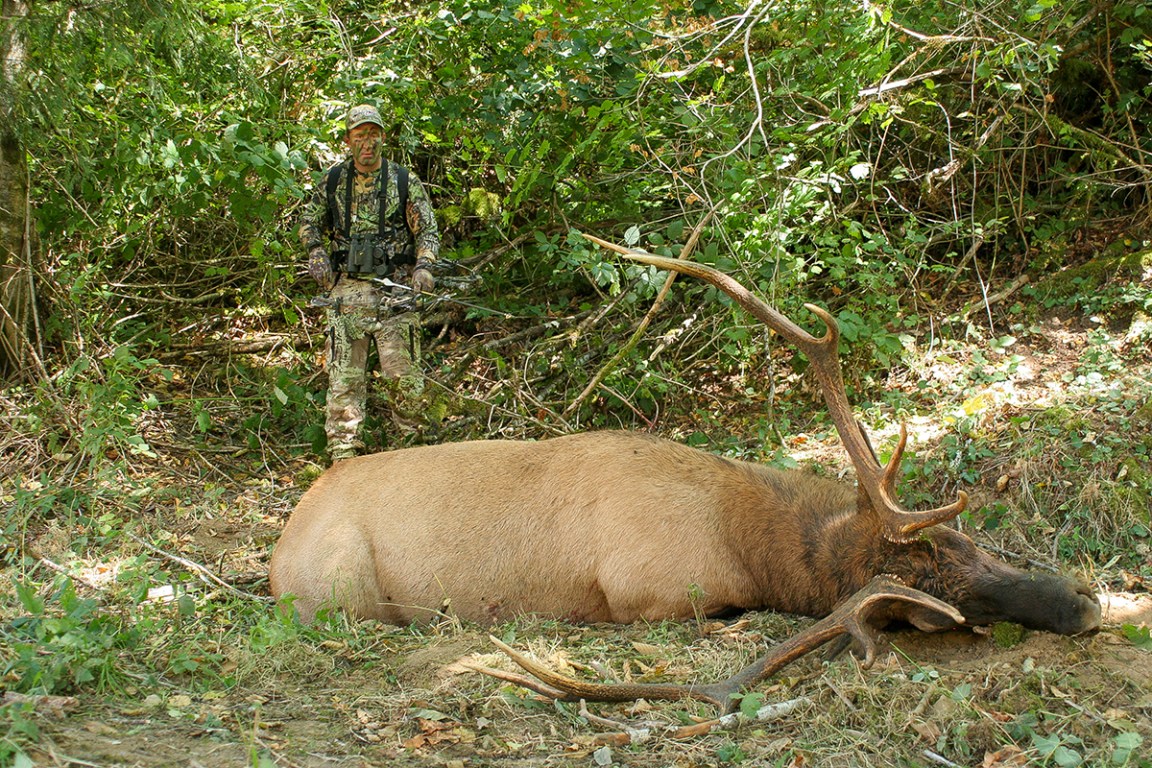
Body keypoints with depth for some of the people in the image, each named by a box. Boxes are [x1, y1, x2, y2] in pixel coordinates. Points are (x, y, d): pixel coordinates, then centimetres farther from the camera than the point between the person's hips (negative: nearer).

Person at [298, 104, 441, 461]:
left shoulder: (405, 181, 4)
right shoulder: (333, 181, 9)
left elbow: (428, 230, 3)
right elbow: (309, 222, 21)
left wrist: (423, 265, -15)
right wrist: (317, 252, 2)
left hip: (393, 289, -1)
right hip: (346, 289, 2)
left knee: (403, 374, -5)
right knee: (344, 375, 0)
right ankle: (343, 451, 3)